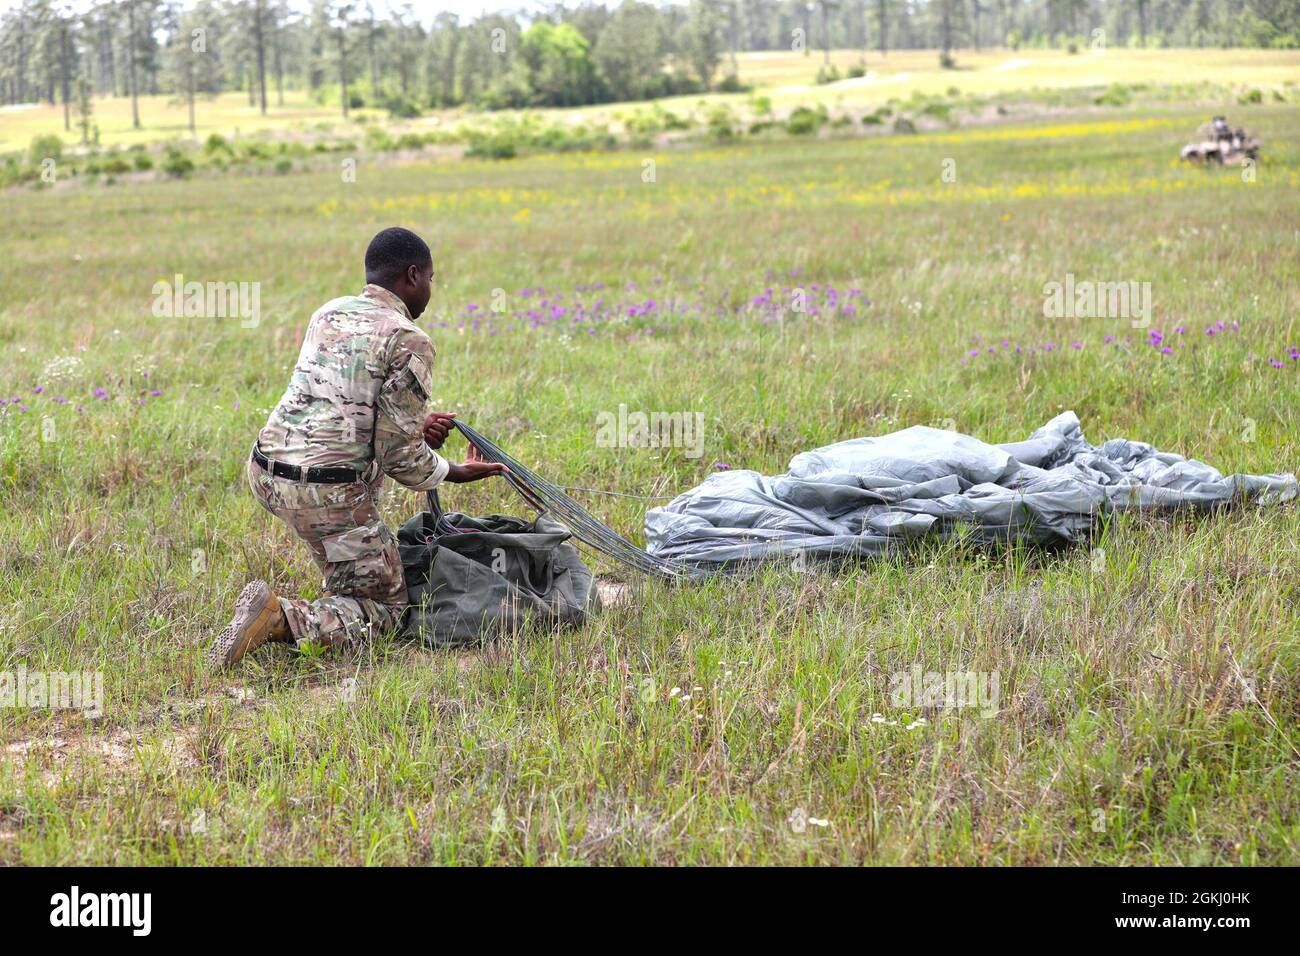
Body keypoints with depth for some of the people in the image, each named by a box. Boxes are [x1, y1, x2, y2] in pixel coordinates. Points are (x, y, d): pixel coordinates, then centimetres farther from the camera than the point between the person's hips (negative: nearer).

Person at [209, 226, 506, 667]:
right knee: (383, 609, 6)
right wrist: (458, 472, 10)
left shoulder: (329, 312, 14)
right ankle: (281, 618, -18)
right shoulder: (410, 342, -8)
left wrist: (414, 427, 24)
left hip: (267, 473, 8)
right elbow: (401, 455, -8)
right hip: (331, 493, -8)